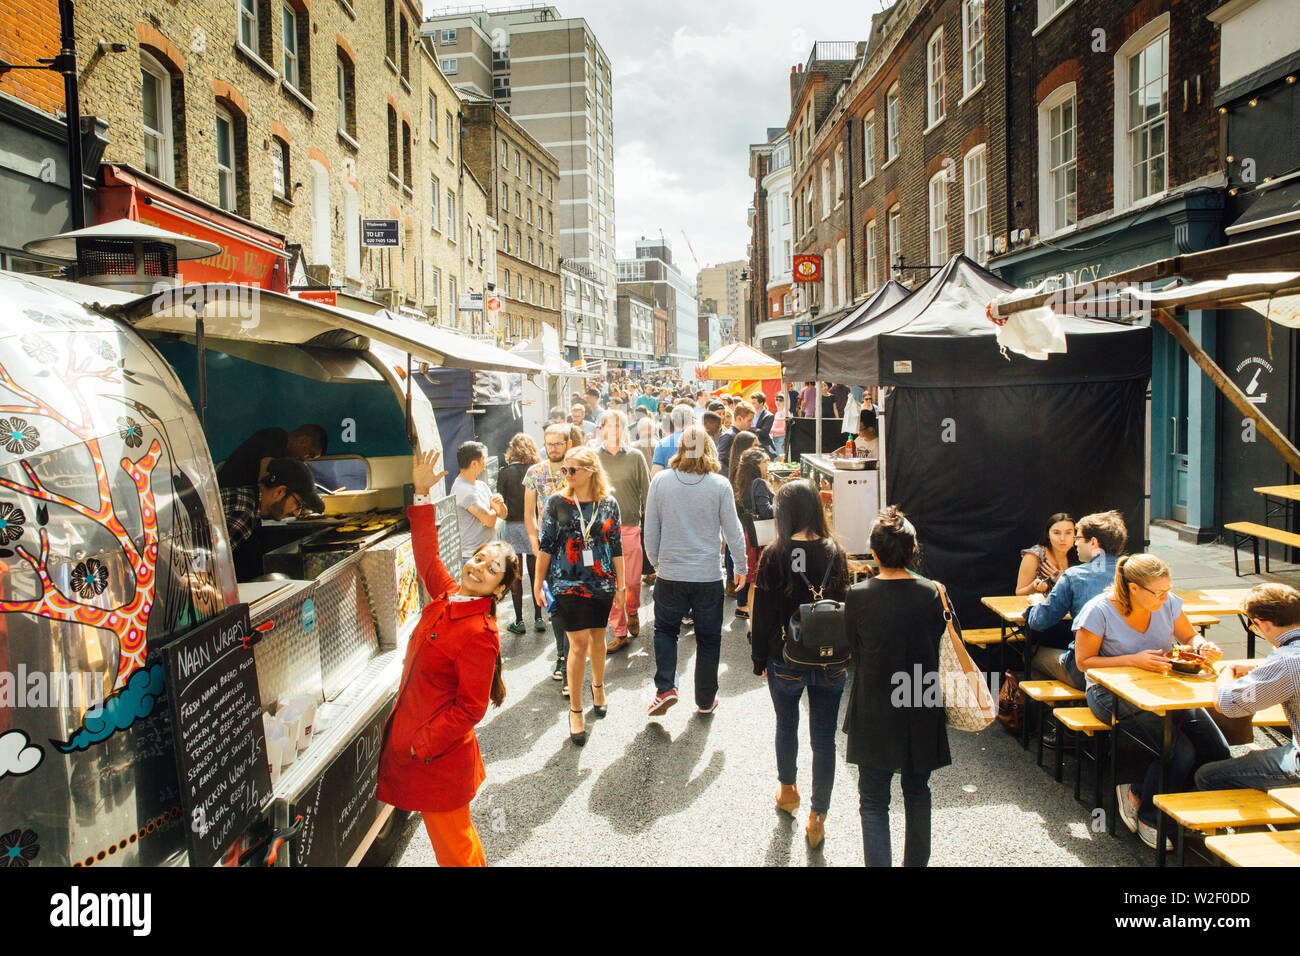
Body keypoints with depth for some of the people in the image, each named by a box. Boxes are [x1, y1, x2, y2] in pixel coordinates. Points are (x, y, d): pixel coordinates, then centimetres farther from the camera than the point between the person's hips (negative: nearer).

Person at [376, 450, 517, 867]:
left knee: (452, 841, 10)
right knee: (454, 836, 23)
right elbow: (427, 555, 16)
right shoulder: (447, 595, -1)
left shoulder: (478, 634, -23)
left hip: (438, 756, -8)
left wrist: (422, 747, -16)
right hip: (412, 737, 8)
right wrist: (422, 495, 13)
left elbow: (470, 709, -20)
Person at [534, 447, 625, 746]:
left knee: (597, 636, 13)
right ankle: (575, 709, 3)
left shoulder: (608, 504, 1)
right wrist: (538, 582, 1)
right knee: (579, 641, -8)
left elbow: (616, 547, 7)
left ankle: (598, 685, 41)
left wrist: (621, 584, 8)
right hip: (568, 582, -2)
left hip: (602, 582, 2)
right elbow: (545, 544, 1)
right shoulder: (558, 502, -2)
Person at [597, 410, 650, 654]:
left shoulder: (635, 458, 4)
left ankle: (633, 613, 35)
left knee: (633, 580, 4)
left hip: (630, 526, 0)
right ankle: (620, 632, 10)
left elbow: (646, 491, 6)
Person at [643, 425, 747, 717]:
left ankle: (666, 687, 3)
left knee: (665, 630, 19)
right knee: (708, 638, 13)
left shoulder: (660, 480, -5)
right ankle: (706, 700, 23)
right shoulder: (720, 485, -8)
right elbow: (733, 531, -1)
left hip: (670, 574, 1)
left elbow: (650, 530, 1)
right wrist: (741, 566, 13)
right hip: (708, 575, 0)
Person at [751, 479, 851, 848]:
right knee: (824, 738, 10)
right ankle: (818, 818, 17)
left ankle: (788, 790, 42)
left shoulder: (774, 555, -14)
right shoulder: (835, 552, -6)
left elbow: (763, 613, -9)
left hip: (787, 662, -1)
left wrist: (759, 659, 3)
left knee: (786, 726, 22)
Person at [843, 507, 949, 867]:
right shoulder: (932, 594, -11)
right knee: (917, 792, 22)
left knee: (873, 800, 10)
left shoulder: (857, 596, -14)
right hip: (921, 712, 2)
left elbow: (854, 652, -1)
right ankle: (916, 861, 33)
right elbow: (939, 651, 0)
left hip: (874, 715, -2)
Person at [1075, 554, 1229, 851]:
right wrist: (1133, 660, -23)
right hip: (1114, 693, -6)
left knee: (1218, 753, -12)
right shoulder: (1099, 611, -16)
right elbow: (1084, 661, -12)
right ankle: (1148, 817, 3)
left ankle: (1137, 793, 5)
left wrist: (1203, 647, -9)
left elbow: (1190, 636, 15)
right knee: (1180, 752, -25)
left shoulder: (1167, 603, -1)